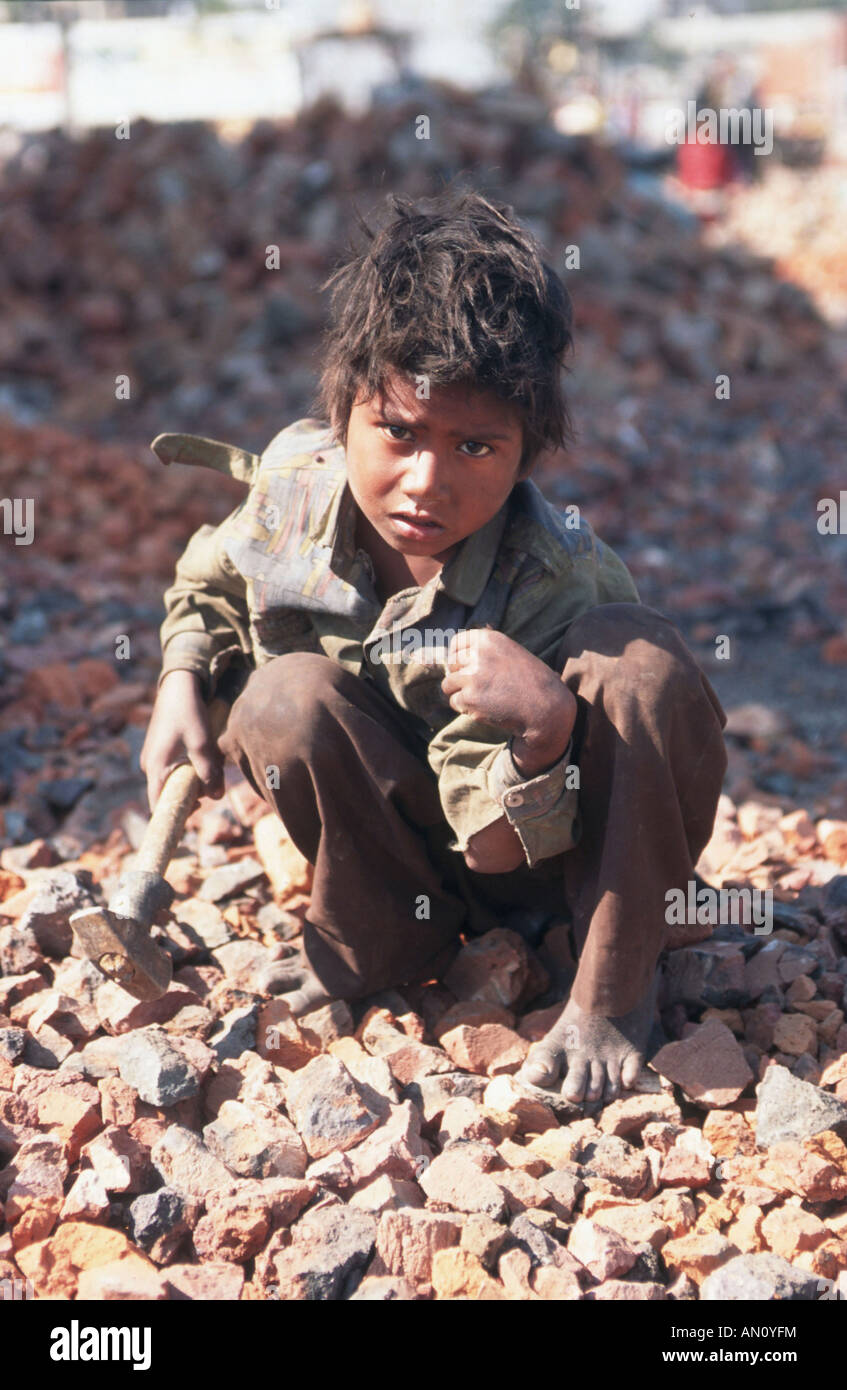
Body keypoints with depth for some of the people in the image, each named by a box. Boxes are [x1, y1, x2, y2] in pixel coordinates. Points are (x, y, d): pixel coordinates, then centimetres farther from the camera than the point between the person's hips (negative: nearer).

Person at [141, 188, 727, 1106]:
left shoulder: (545, 583, -31)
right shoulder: (294, 480, -18)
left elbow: (500, 843, -27)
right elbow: (212, 584, 10)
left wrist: (545, 727, -47)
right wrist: (180, 686, -9)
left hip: (545, 834, -3)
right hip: (406, 843, 3)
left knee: (636, 660, -34)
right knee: (286, 698, -27)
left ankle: (612, 988, -17)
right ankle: (385, 939, -1)